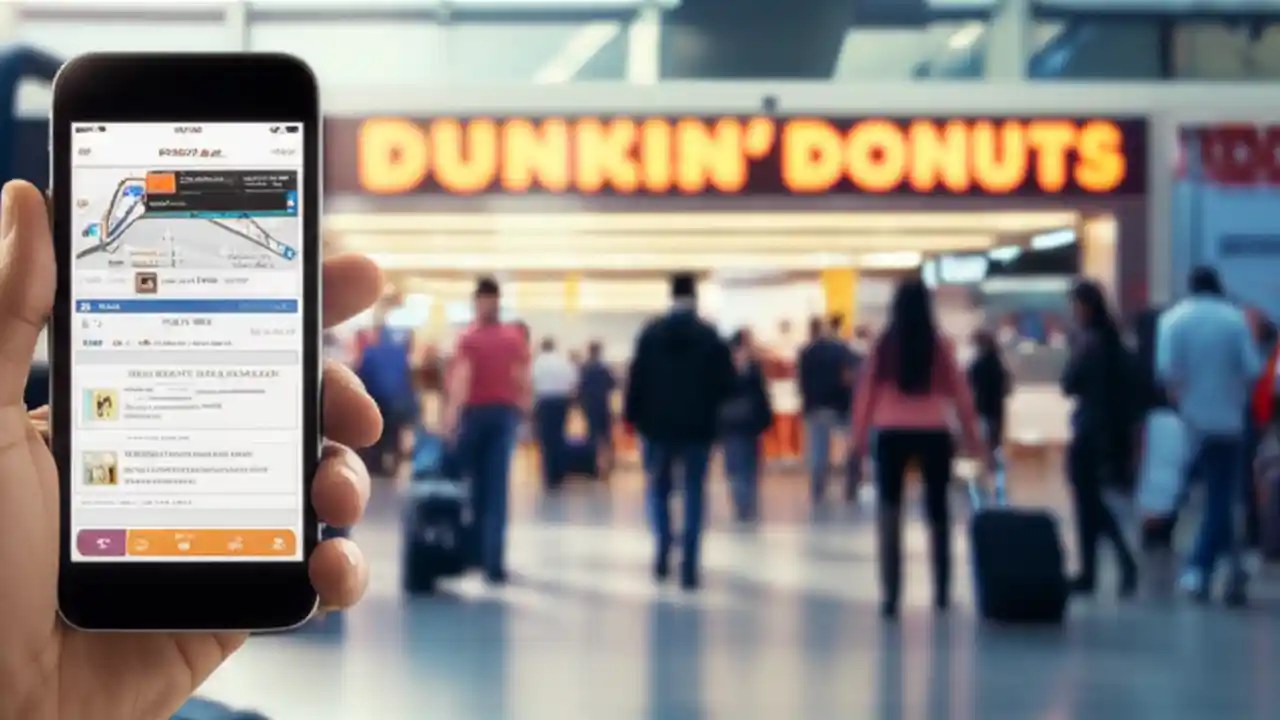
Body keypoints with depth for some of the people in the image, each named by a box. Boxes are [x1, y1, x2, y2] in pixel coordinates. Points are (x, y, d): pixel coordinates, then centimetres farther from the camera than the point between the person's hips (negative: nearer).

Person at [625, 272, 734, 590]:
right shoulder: (710, 336, -3)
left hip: (658, 424, 1)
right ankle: (689, 567, -2)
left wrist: (634, 416, 4)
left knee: (659, 489, 18)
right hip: (698, 427, -1)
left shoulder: (651, 332, 0)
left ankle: (663, 549, 1)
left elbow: (637, 378, -3)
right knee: (694, 495, 4)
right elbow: (726, 381, -5)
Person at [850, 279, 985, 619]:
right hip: (934, 434, 1)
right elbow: (960, 393, 3)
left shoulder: (883, 346, -1)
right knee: (937, 509, 16)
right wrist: (973, 437, 12)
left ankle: (890, 595, -10)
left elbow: (866, 392, 0)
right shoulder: (940, 346, -1)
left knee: (890, 512, 1)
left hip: (892, 434, -1)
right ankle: (942, 590, 23)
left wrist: (859, 437, 7)